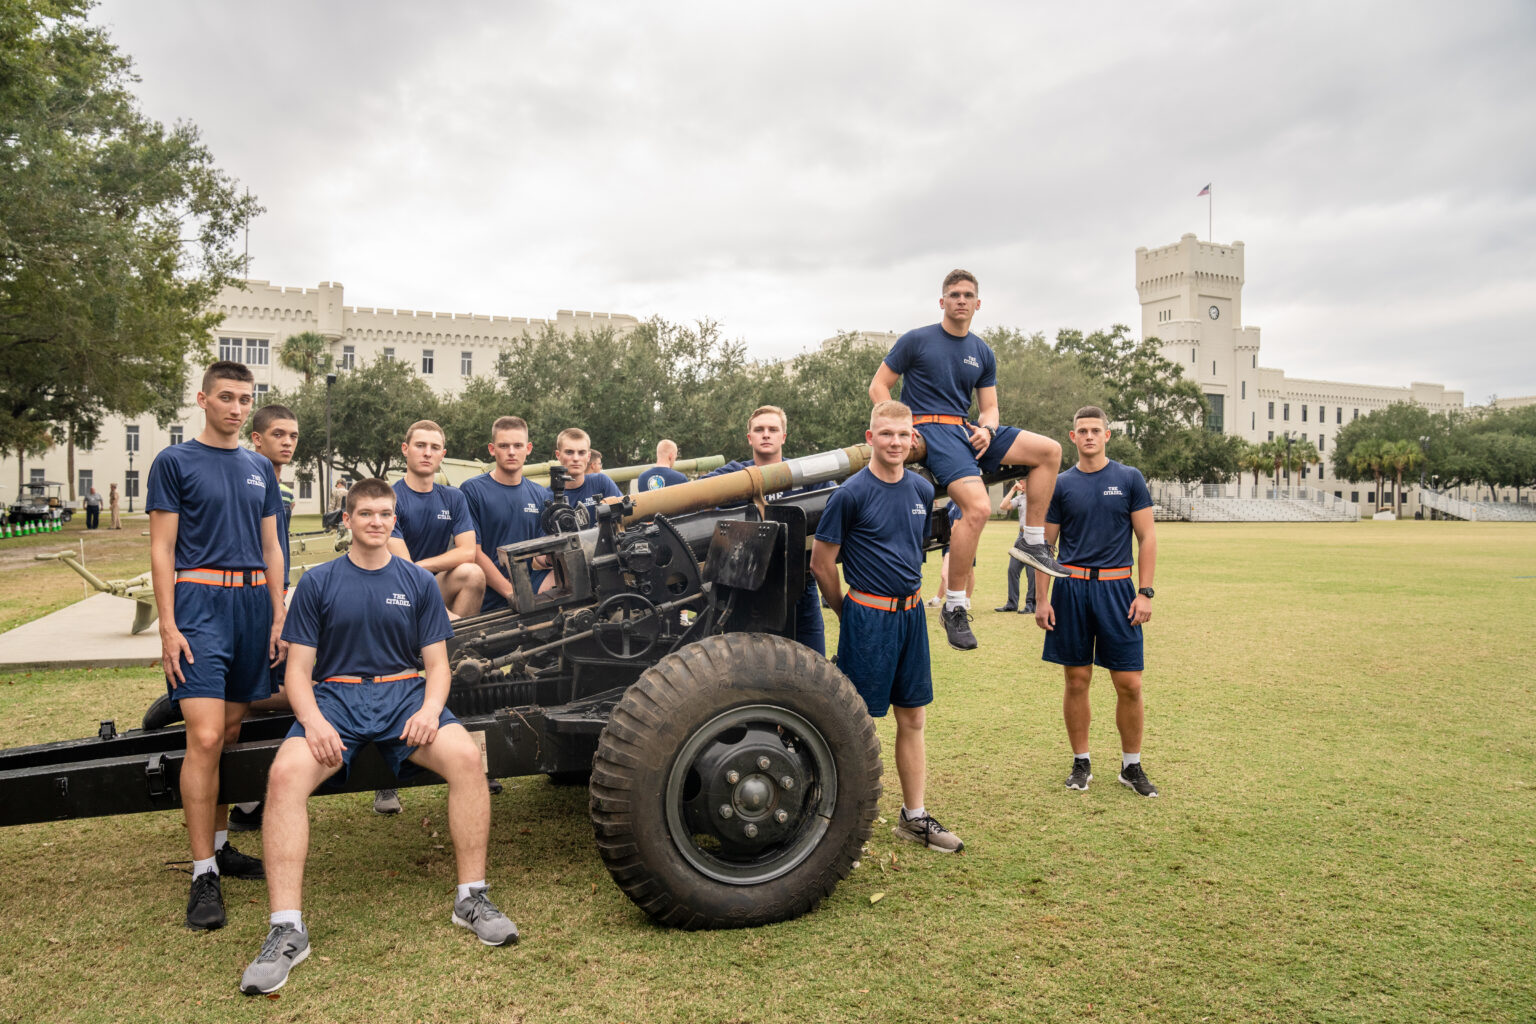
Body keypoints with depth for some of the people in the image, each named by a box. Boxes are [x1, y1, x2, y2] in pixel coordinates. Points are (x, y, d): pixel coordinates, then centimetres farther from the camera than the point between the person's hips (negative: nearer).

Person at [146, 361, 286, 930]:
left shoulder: (260, 469, 16)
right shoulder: (175, 462, 2)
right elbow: (161, 550, -2)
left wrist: (279, 617, 10)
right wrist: (168, 627, -10)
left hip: (253, 603, 5)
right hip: (200, 601, -5)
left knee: (230, 733, 11)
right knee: (205, 738, -12)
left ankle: (219, 845, 23)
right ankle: (203, 875, -6)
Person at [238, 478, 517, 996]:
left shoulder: (418, 582, 12)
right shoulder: (318, 583, 9)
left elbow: (436, 662, 10)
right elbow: (299, 668, 5)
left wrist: (430, 709, -12)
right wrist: (313, 720, -16)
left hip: (404, 691, 1)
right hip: (336, 695, 0)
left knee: (465, 756, -28)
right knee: (285, 772, -31)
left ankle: (472, 897, -16)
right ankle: (286, 929, -25)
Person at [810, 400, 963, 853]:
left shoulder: (922, 490, 7)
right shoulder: (852, 493, -11)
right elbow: (821, 563, -5)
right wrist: (847, 612, 4)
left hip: (911, 613, 6)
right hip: (867, 616, -6)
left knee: (913, 719, 11)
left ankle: (914, 817, 22)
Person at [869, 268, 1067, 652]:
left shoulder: (983, 354, 15)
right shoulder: (916, 341, 0)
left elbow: (989, 407, 18)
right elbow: (878, 386, 1)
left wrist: (986, 430, -6)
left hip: (968, 430, 7)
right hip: (932, 430, -7)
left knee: (1050, 450, -4)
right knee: (979, 507, -27)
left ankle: (1033, 541, 3)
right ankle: (954, 607, -17)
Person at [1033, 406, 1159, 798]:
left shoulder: (1129, 479, 4)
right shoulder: (1060, 485, 6)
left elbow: (1147, 537, 3)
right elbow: (1045, 544, 7)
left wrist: (1145, 592, -5)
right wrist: (1042, 599, 1)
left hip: (1116, 589, -1)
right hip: (1071, 589, 1)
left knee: (1129, 684, 0)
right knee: (1077, 681, 7)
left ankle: (1131, 766, 18)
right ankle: (1081, 763, 20)